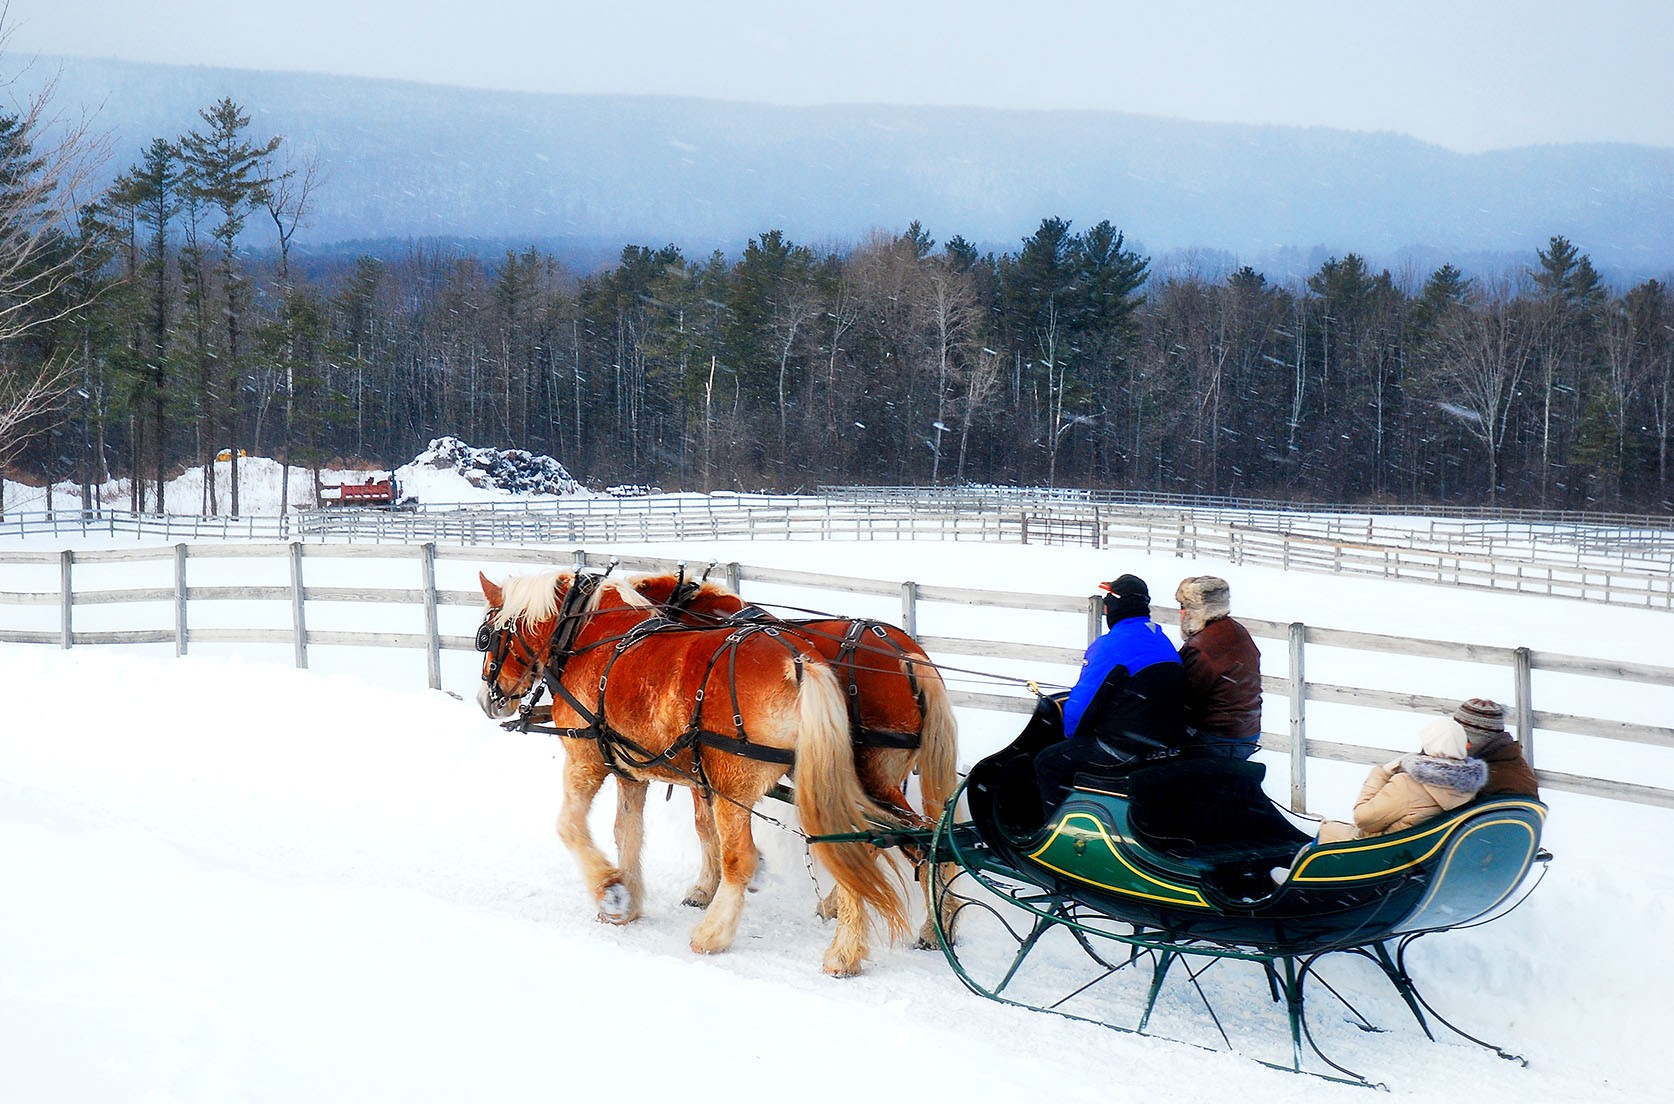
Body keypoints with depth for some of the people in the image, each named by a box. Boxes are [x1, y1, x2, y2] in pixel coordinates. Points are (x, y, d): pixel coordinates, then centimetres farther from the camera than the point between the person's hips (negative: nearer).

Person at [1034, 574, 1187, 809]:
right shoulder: (1164, 643, 11)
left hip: (1122, 750, -9)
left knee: (1047, 764, 6)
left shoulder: (1110, 646, -15)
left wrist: (1071, 734, 7)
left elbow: (1082, 703, -13)